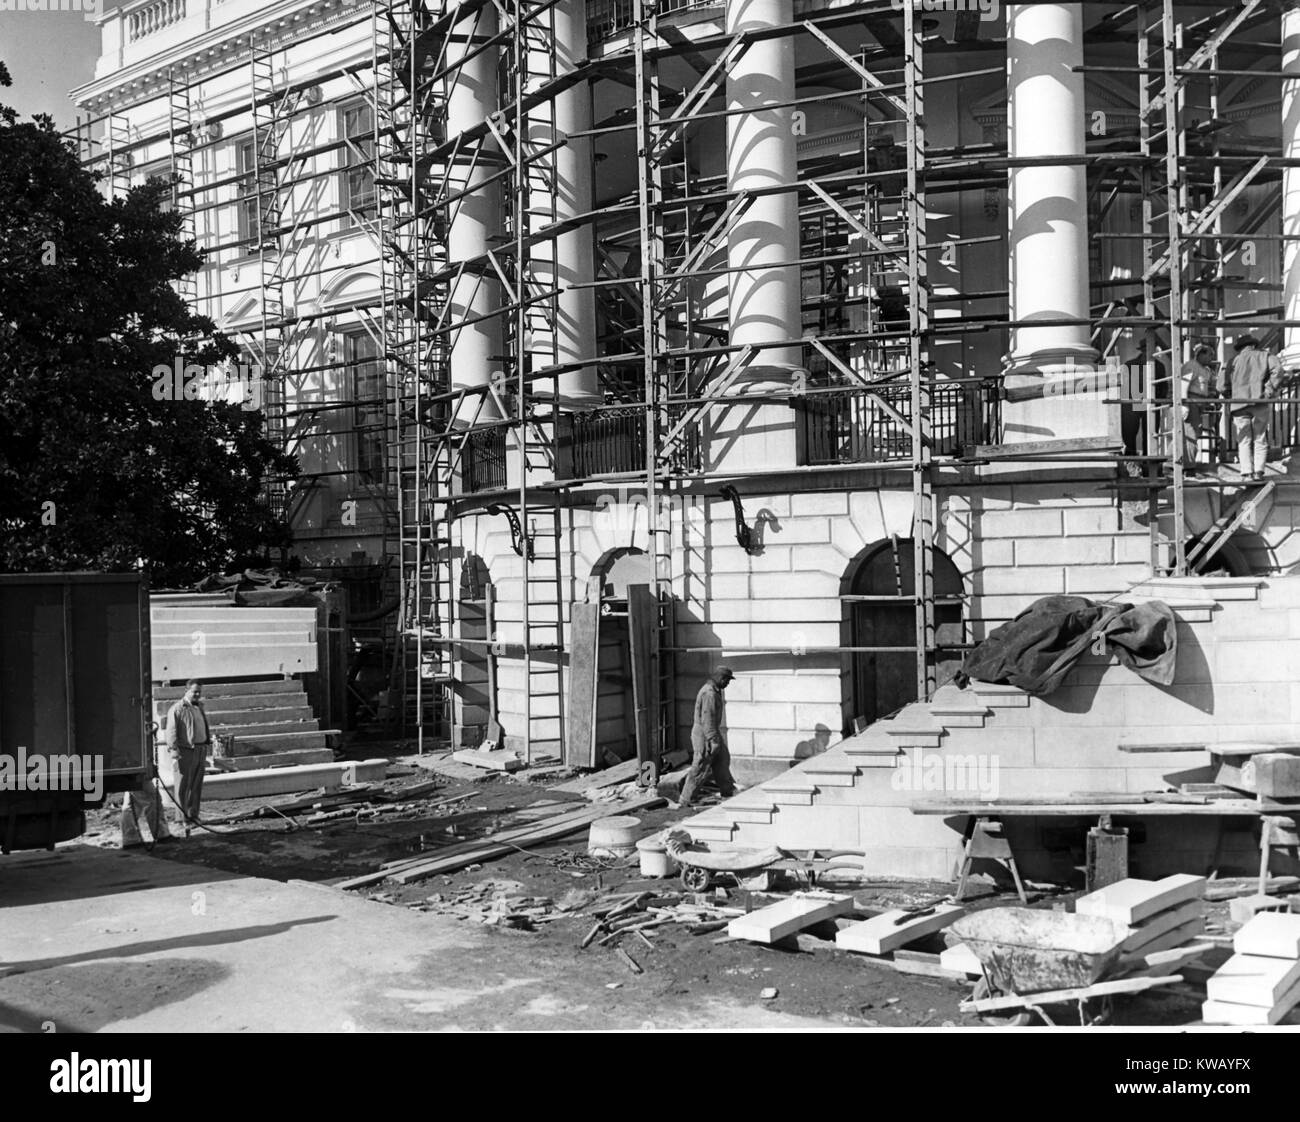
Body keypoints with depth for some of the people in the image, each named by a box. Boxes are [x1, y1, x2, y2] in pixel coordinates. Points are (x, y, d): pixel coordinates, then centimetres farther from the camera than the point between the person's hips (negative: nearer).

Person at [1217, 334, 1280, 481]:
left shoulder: (1234, 360, 13)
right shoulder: (1263, 356, 12)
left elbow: (1221, 386, 4)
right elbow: (1277, 368, -7)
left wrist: (1229, 397, 20)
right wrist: (1269, 389, -5)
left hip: (1239, 404, 0)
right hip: (1259, 403, 0)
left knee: (1244, 441, 4)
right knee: (1260, 439, 7)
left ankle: (1247, 472, -5)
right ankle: (1258, 471, -3)